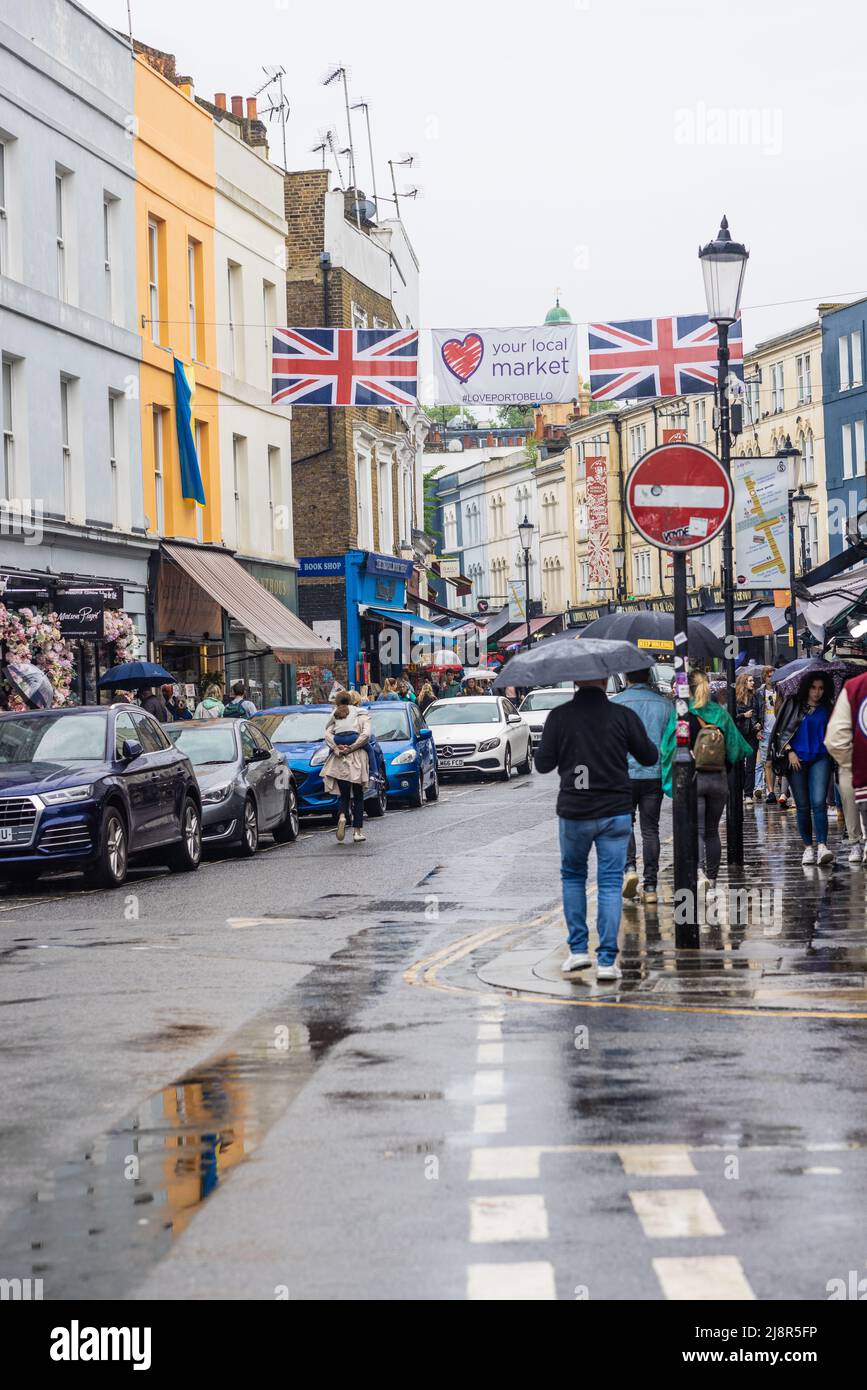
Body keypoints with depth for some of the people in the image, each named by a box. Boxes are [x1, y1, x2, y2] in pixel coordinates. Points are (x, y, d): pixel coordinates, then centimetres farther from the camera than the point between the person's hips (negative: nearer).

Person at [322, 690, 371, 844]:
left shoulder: (337, 716, 16)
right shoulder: (362, 714, 8)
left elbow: (327, 734, 1)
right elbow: (365, 734, -8)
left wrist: (337, 749, -7)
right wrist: (351, 748, -8)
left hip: (339, 759, 2)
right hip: (357, 756, -2)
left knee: (344, 794, 10)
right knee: (358, 795, 7)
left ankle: (342, 816, -20)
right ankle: (357, 831, 4)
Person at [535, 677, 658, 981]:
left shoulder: (559, 716, -5)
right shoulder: (623, 715, -5)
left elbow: (543, 764, -1)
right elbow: (649, 757, 5)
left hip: (573, 811, 0)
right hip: (615, 810, 0)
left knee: (572, 876, 19)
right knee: (610, 883, 2)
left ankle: (578, 950, 14)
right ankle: (607, 960, -2)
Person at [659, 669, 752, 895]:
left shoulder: (679, 713, -6)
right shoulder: (721, 713, 3)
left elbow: (668, 747, -6)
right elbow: (735, 747, 7)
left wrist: (670, 777, 4)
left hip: (690, 778, -3)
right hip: (718, 779, 3)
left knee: (695, 829, -7)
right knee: (712, 830, 15)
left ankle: (699, 870, -28)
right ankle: (712, 876, 19)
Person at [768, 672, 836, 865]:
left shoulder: (827, 709, 12)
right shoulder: (793, 704, 6)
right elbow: (782, 730, 4)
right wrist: (790, 751, -6)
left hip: (820, 759, 0)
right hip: (797, 760, 0)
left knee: (819, 803, -16)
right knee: (803, 807, 2)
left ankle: (822, 846, -24)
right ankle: (808, 847, 10)